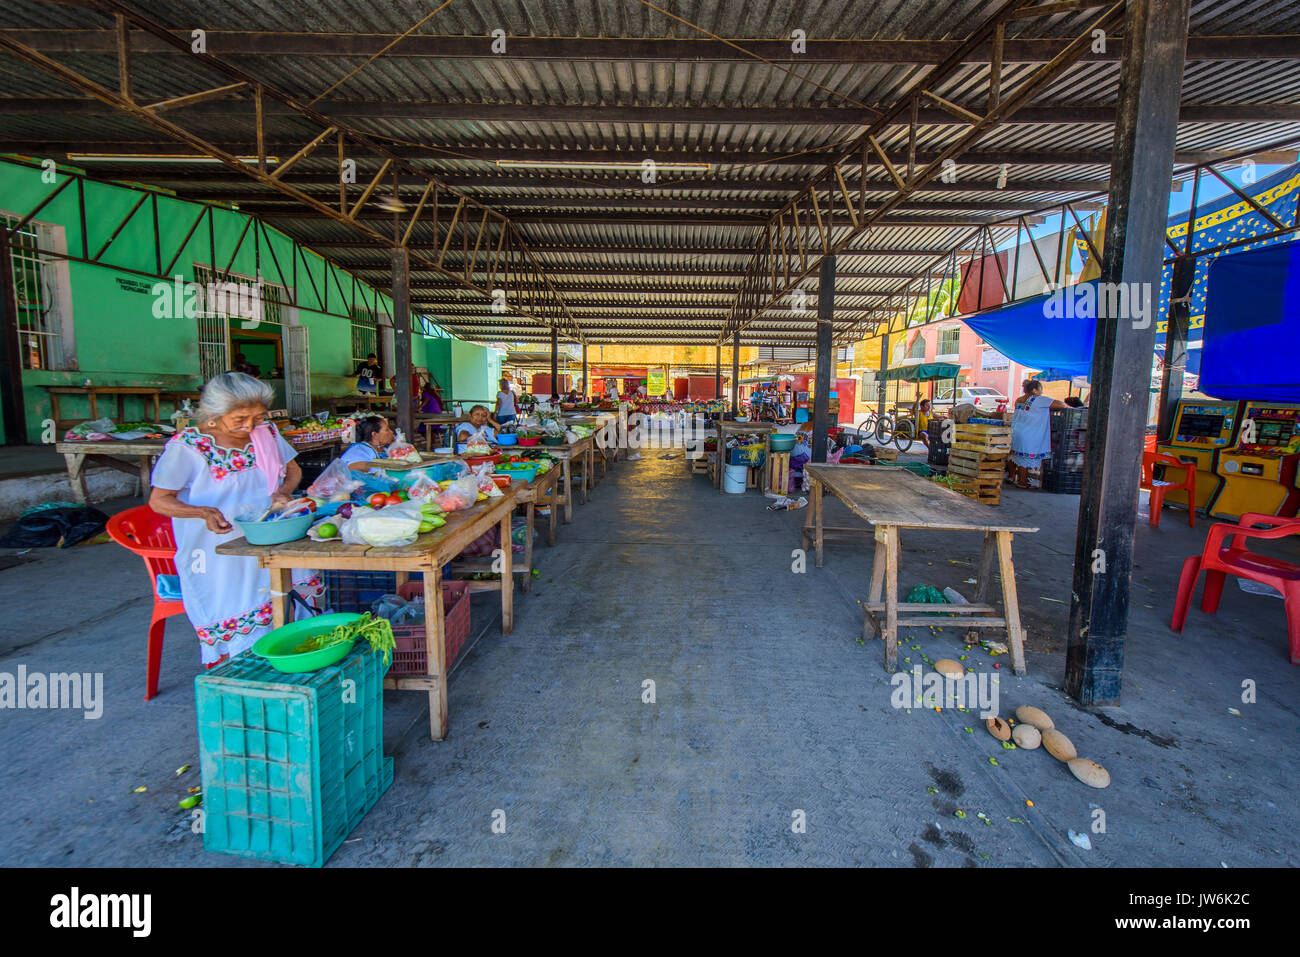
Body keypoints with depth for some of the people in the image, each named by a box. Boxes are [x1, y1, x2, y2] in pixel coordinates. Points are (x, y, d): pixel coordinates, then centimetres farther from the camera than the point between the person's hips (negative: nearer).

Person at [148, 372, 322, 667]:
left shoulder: (266, 433, 4)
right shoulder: (186, 446, -8)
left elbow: (293, 470, 18)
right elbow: (159, 500, -3)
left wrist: (283, 492, -6)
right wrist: (204, 512, -22)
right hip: (217, 553, -4)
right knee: (235, 629, -17)